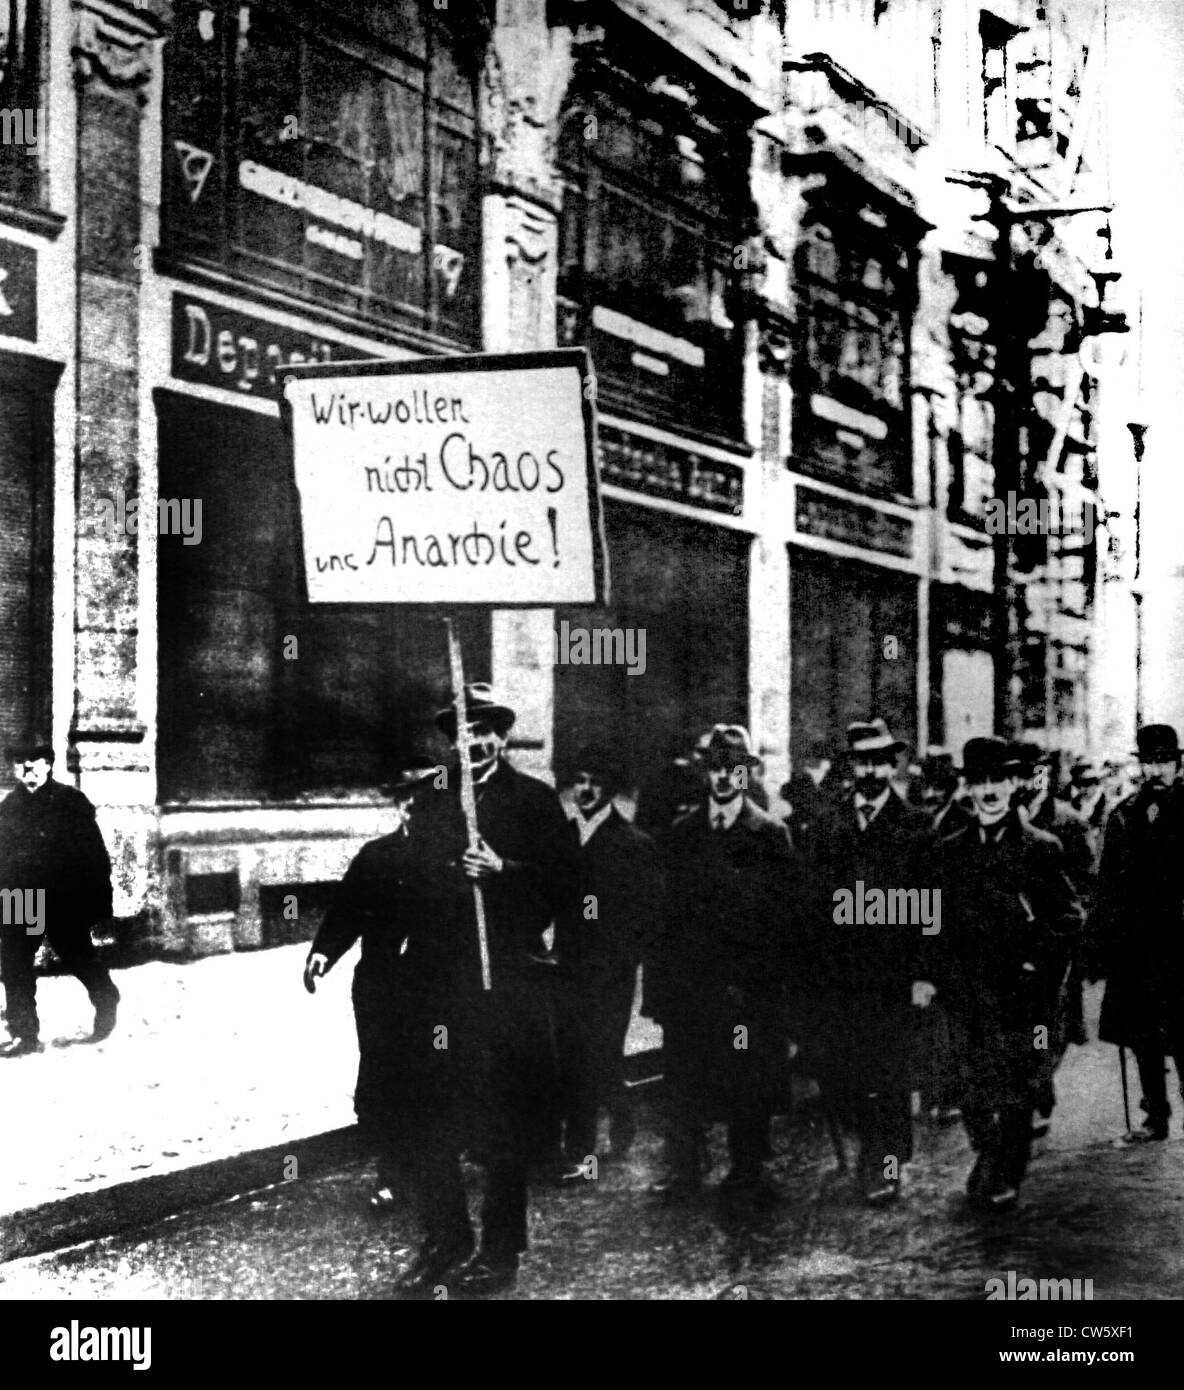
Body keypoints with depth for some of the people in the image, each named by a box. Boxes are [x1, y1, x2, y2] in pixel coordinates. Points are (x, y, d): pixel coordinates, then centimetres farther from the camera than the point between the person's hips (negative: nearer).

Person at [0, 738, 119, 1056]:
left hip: (64, 901, -4)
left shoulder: (71, 802, -5)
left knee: (79, 957, 7)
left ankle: (107, 1004, 35)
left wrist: (100, 899, -10)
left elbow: (94, 852, -6)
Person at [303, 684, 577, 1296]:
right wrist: (329, 943, 3)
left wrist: (502, 871, -18)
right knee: (418, 1114, 5)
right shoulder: (428, 803, 13)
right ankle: (442, 1244, 21)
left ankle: (499, 1253, 16)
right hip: (432, 980, 4)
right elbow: (376, 881, 11)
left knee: (500, 1120, 3)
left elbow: (563, 884, -4)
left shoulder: (534, 801, 2)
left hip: (504, 978, -4)